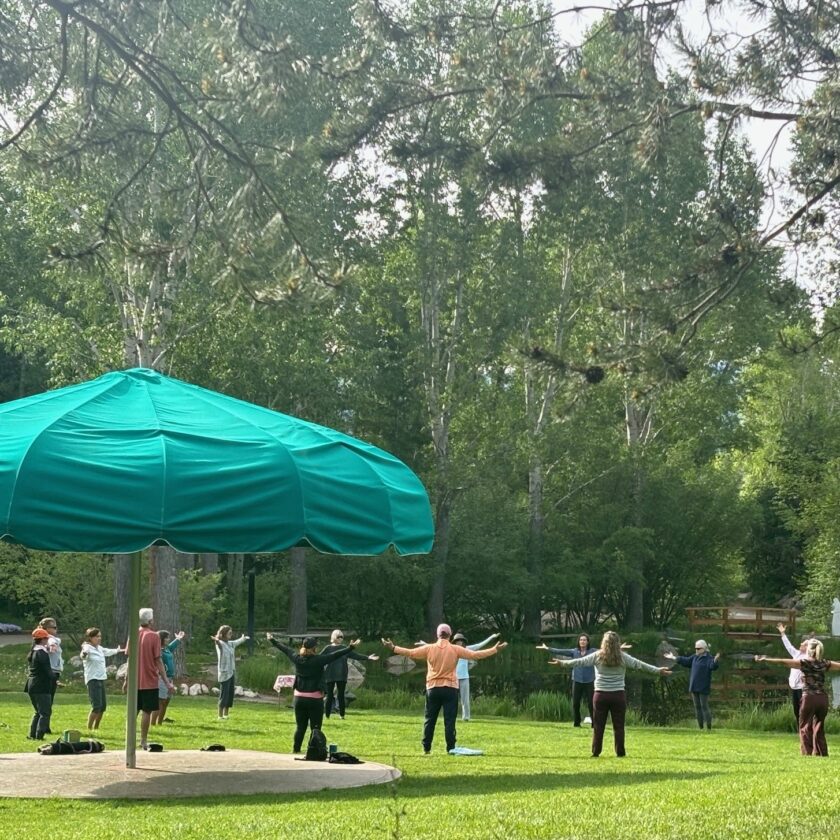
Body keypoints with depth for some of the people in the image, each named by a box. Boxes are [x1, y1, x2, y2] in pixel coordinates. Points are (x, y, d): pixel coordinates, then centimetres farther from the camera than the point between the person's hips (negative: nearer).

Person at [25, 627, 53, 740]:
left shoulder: (31, 653, 13)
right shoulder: (42, 653, -14)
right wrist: (54, 680, -1)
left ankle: (32, 734, 18)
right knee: (45, 712, -5)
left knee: (38, 712, 20)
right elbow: (48, 671, -15)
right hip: (42, 687, -9)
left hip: (31, 685, 9)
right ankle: (39, 736, -12)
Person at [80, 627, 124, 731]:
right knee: (96, 706, -16)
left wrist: (118, 650, 54)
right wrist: (84, 654, -62)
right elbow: (83, 654, -37)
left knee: (103, 706, 13)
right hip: (93, 680, -9)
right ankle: (89, 729, -11)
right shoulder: (88, 648, -13)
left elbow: (107, 651, 36)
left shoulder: (99, 648, 14)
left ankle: (96, 727, 28)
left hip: (101, 679, 9)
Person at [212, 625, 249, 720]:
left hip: (232, 673, 8)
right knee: (224, 695, -6)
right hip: (224, 673, -8)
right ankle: (220, 716, -2)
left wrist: (244, 638, 56)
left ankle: (226, 715, 18)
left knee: (230, 695, 10)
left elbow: (237, 642, 36)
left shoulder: (231, 644, 14)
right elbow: (219, 643, -34)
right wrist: (216, 640, -59)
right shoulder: (220, 643, -9)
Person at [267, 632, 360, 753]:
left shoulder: (297, 658, -1)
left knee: (300, 726, 14)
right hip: (315, 698, -5)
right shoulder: (318, 660, -14)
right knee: (315, 728, -1)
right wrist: (350, 647, -17)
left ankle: (295, 749, 16)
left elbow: (284, 648, 14)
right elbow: (335, 655, -18)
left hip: (299, 697, 5)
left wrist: (272, 640, 28)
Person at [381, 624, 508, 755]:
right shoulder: (455, 649, -3)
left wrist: (393, 648, 9)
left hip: (433, 688, 1)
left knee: (429, 719, 8)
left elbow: (411, 652, -1)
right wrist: (495, 650, 1)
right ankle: (450, 748, -3)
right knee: (449, 720, -1)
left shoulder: (429, 648, -1)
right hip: (450, 688, -1)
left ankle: (426, 748, 9)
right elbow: (474, 655, -5)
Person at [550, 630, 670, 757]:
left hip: (601, 695, 0)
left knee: (598, 726, 7)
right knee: (618, 726, 6)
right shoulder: (623, 657, -2)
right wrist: (658, 670, 10)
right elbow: (640, 664, 2)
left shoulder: (597, 656, -3)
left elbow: (580, 662, -2)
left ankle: (596, 752, 8)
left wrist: (562, 663, 6)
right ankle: (620, 753, 7)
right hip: (618, 695, 0)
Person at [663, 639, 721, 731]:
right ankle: (700, 727, 17)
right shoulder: (695, 657, 11)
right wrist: (673, 658, 30)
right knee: (697, 707, 10)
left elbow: (713, 666, -30)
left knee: (704, 706, -8)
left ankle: (709, 728, -4)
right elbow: (685, 661, 24)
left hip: (703, 688, -8)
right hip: (694, 687, 8)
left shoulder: (709, 658, -12)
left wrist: (715, 660, -52)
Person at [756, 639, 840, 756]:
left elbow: (783, 662, -9)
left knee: (805, 728, 3)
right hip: (822, 698, 4)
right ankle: (821, 754, 13)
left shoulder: (804, 663, -4)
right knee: (819, 729, 13)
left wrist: (765, 659, -10)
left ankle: (807, 754, -3)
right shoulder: (824, 664, 8)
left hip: (809, 698, -4)